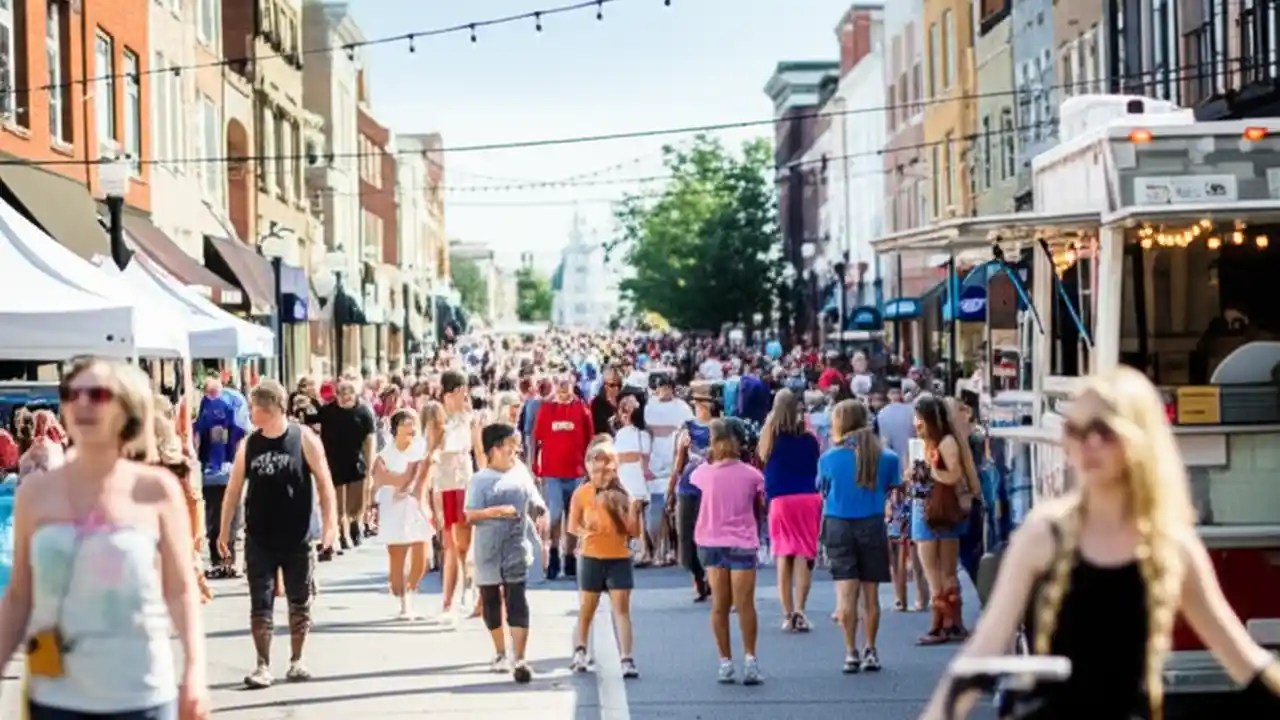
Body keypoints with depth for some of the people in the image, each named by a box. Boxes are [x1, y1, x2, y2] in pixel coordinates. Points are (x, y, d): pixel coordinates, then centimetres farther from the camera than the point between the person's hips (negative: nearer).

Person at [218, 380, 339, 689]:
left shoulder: (304, 438, -5)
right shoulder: (248, 445, 2)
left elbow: (324, 482, -3)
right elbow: (234, 489, 8)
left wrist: (330, 523, -9)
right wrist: (224, 530, 6)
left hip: (297, 537, -2)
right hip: (259, 538, 2)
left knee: (300, 602, 7)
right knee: (260, 603, -2)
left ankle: (296, 660, 20)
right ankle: (263, 665, 3)